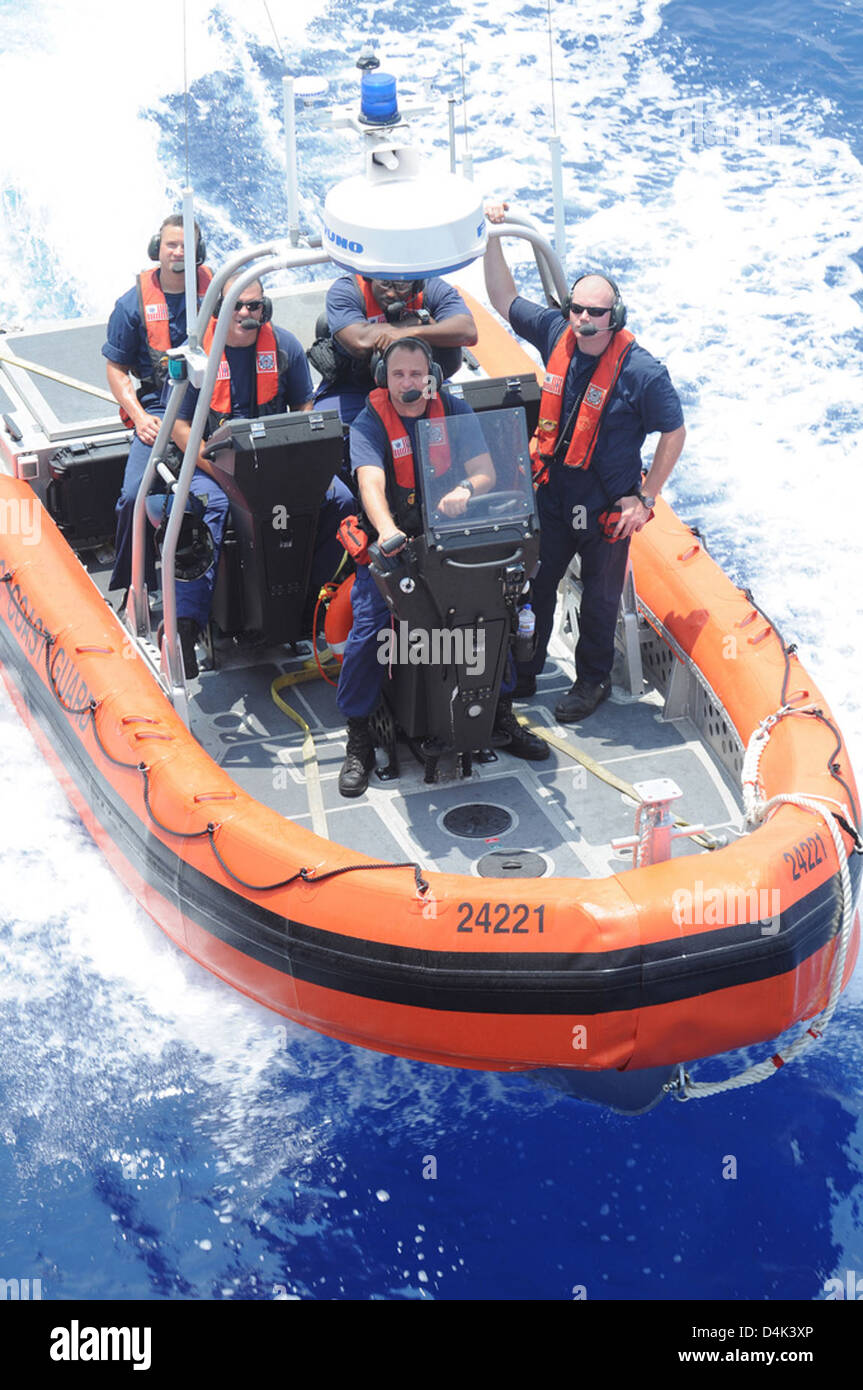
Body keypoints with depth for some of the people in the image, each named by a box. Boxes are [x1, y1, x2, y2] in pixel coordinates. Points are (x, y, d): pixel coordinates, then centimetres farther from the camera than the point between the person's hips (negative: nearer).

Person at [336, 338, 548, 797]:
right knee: (368, 628, -18)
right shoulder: (369, 422, -8)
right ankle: (358, 740, -5)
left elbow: (486, 471, -6)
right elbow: (371, 483, -25)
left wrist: (465, 490, -32)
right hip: (389, 542, -3)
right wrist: (387, 530, -46)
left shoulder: (455, 410, 1)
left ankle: (502, 714, 9)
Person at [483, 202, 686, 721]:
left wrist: (644, 499, -11)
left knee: (599, 600, 12)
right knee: (535, 585, 17)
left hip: (606, 507, -4)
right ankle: (523, 673, 35)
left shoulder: (641, 371, -21)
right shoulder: (557, 333, -7)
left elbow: (675, 433, -12)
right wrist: (492, 236, -4)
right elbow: (505, 299, 6)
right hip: (553, 496, 5)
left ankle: (594, 679, 34)